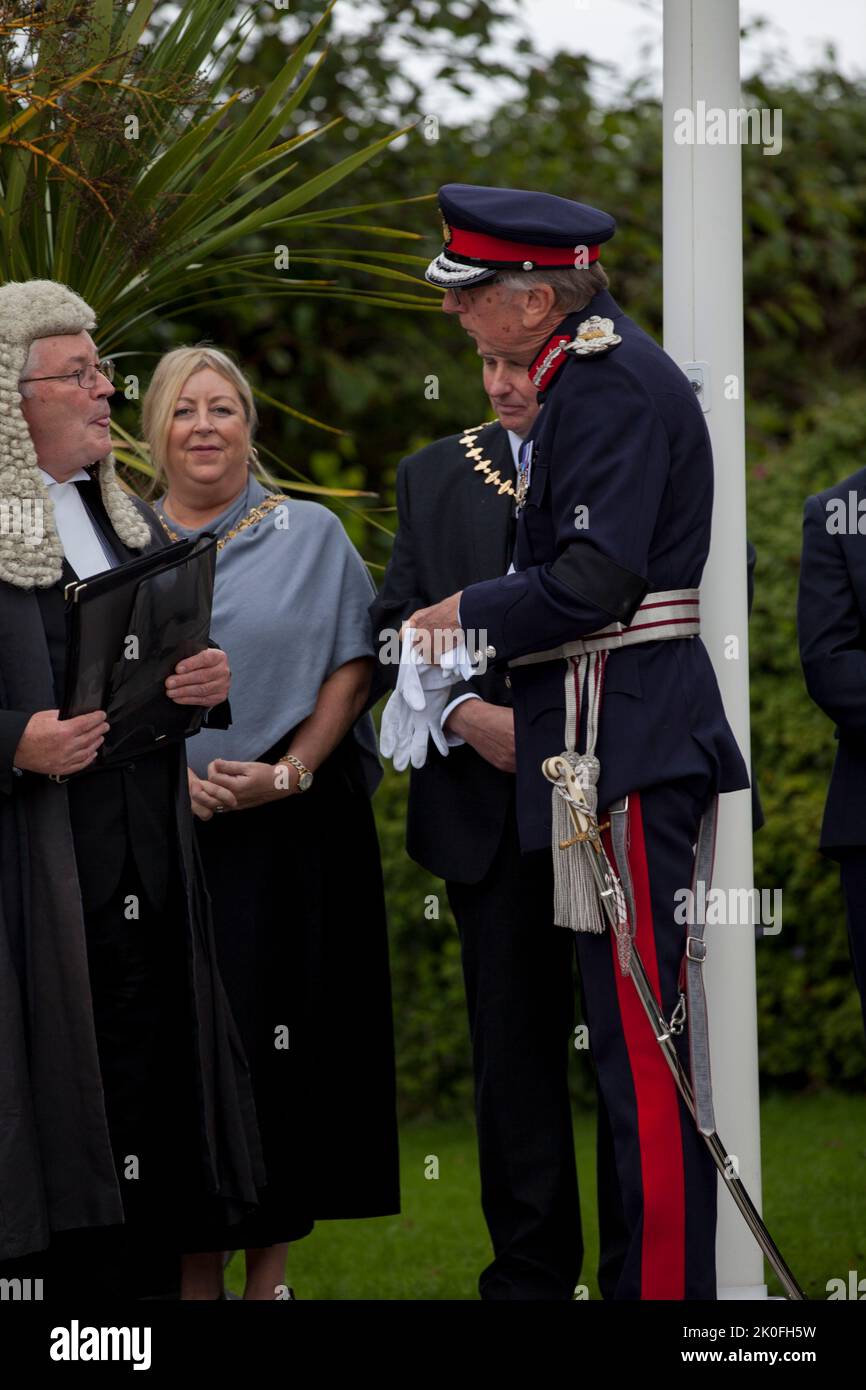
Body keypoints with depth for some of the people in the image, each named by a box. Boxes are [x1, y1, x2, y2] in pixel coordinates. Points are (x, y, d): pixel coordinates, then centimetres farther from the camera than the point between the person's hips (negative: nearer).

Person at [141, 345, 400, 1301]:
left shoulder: (312, 536, 7)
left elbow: (352, 667, 2)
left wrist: (287, 772, -10)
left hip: (293, 835, -1)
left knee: (282, 1036, -2)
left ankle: (271, 1272, 4)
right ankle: (198, 1268, 4)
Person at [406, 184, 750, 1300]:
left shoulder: (608, 381, -15)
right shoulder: (595, 371, 17)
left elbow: (596, 580, -22)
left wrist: (469, 615, -8)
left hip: (624, 748, -11)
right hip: (642, 742, 11)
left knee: (642, 1042, -9)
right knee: (631, 1030, 14)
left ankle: (665, 1281, -7)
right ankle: (637, 1270, 21)